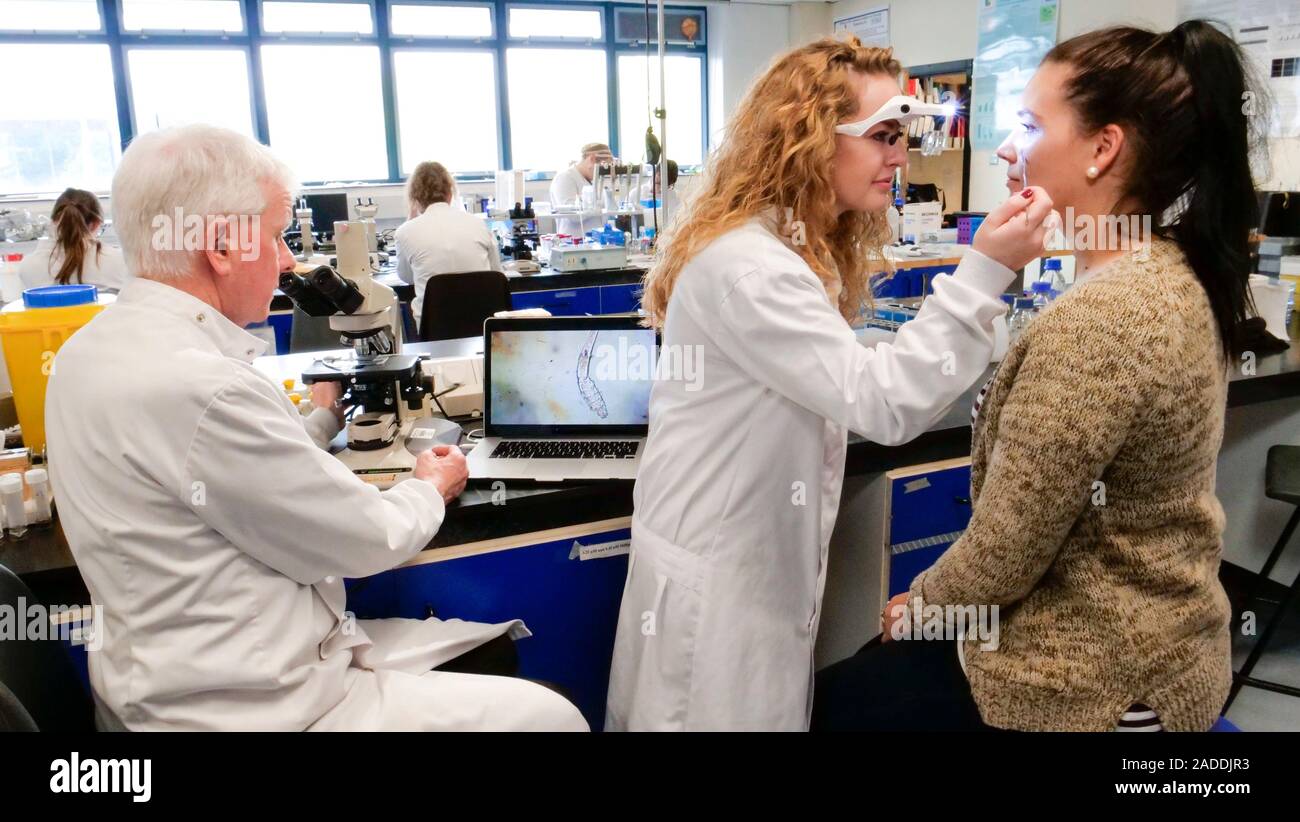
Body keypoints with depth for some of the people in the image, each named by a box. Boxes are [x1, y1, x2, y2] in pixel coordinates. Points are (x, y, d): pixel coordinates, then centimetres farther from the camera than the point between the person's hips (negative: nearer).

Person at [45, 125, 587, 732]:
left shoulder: (91, 349, 4)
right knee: (550, 714, -3)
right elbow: (369, 540, -17)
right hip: (257, 704, -10)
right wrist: (431, 488, 4)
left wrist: (324, 419, 29)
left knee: (499, 644, 15)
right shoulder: (201, 389, -28)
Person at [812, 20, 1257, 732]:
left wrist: (919, 603, -4)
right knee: (877, 666, 25)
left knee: (832, 699, 12)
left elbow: (1003, 552, -25)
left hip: (1094, 679, -9)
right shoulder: (1177, 278, 1)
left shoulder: (1094, 319, -30)